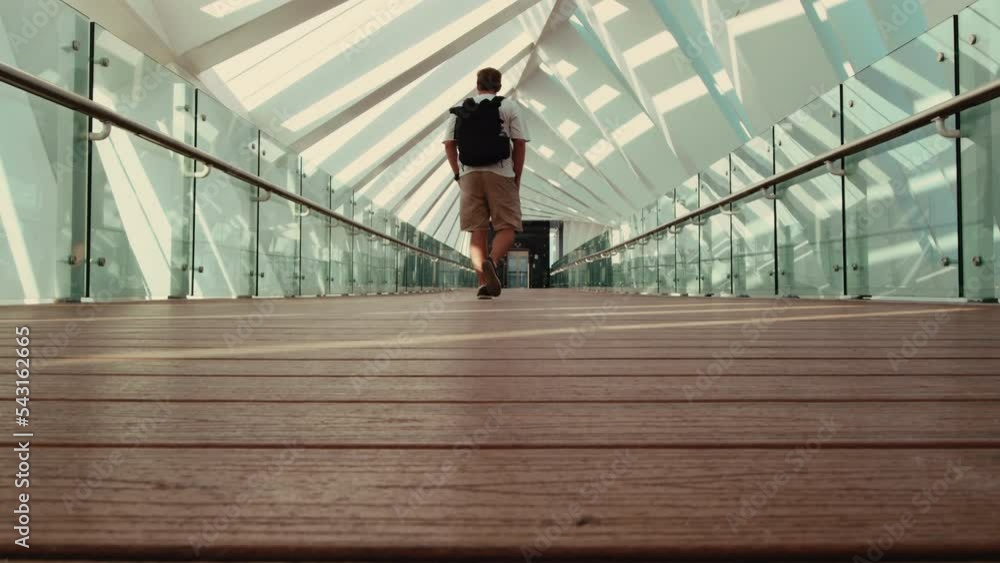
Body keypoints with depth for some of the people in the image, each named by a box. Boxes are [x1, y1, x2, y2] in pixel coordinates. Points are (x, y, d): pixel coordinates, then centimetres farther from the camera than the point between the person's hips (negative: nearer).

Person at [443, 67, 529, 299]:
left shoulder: (460, 110, 14)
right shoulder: (508, 107, 8)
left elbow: (449, 144, 7)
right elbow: (519, 143, 0)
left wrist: (459, 174, 12)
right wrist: (517, 177, 5)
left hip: (469, 174, 3)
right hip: (500, 173, -3)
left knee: (478, 231, 4)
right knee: (507, 227, 0)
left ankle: (483, 282, -4)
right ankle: (492, 261, -28)